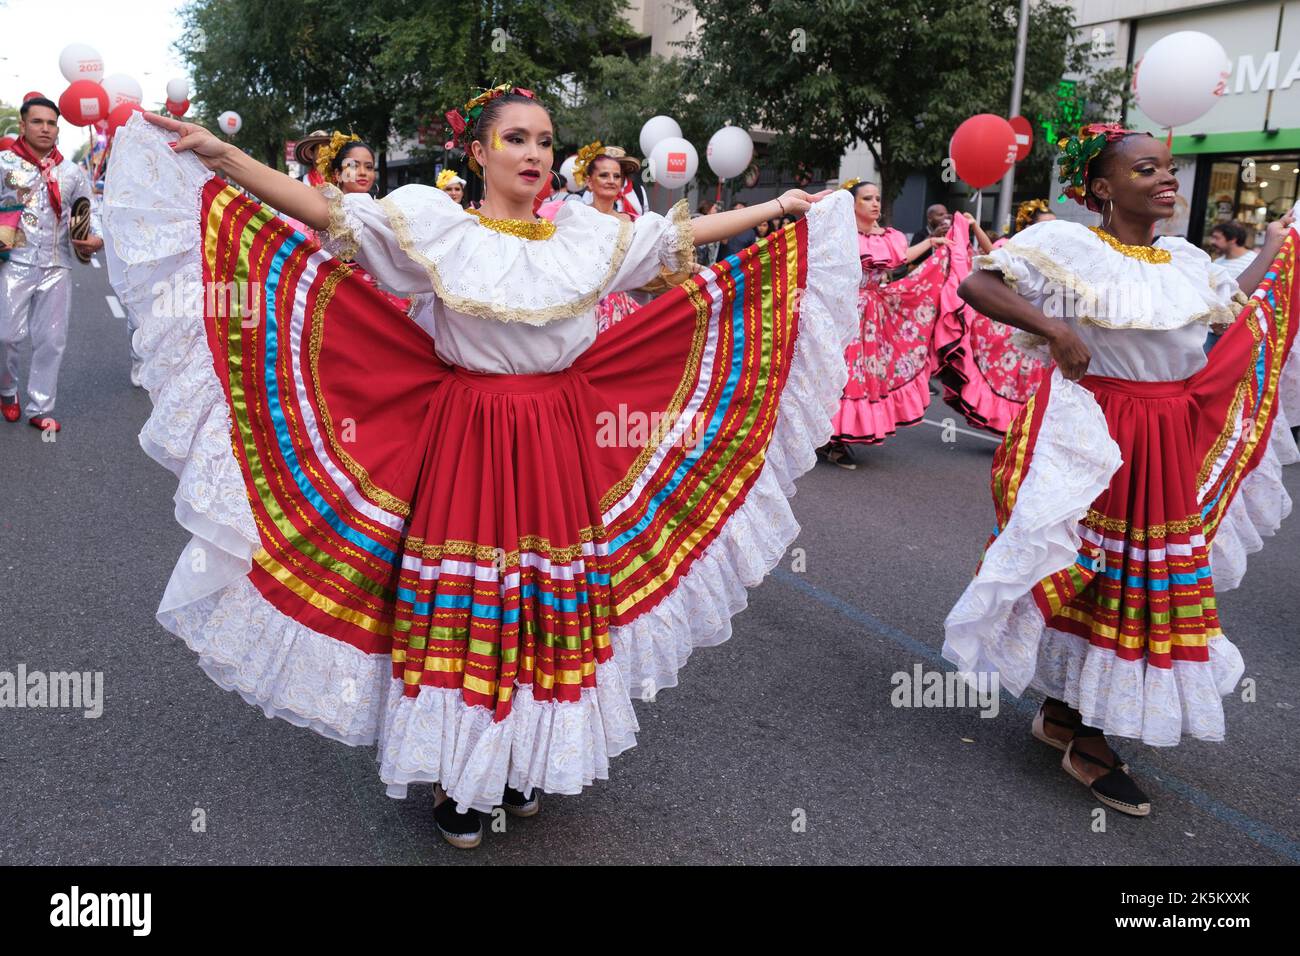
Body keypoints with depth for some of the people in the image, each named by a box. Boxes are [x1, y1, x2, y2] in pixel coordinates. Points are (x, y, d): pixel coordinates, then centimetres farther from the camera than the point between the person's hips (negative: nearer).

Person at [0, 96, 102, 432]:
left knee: (51, 340, 3)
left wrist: (97, 238, -3)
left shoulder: (72, 172, 13)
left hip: (57, 266, 3)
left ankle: (40, 408, 13)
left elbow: (89, 212, 17)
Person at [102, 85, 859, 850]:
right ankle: (457, 775, 21)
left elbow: (680, 237, 13)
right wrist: (219, 154, -16)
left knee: (547, 604, 10)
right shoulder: (434, 224, -3)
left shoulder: (590, 232, 6)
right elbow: (326, 212, -8)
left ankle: (521, 759, 30)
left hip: (560, 448, 3)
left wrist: (779, 208, 17)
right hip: (464, 448, -3)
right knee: (459, 606, 2)